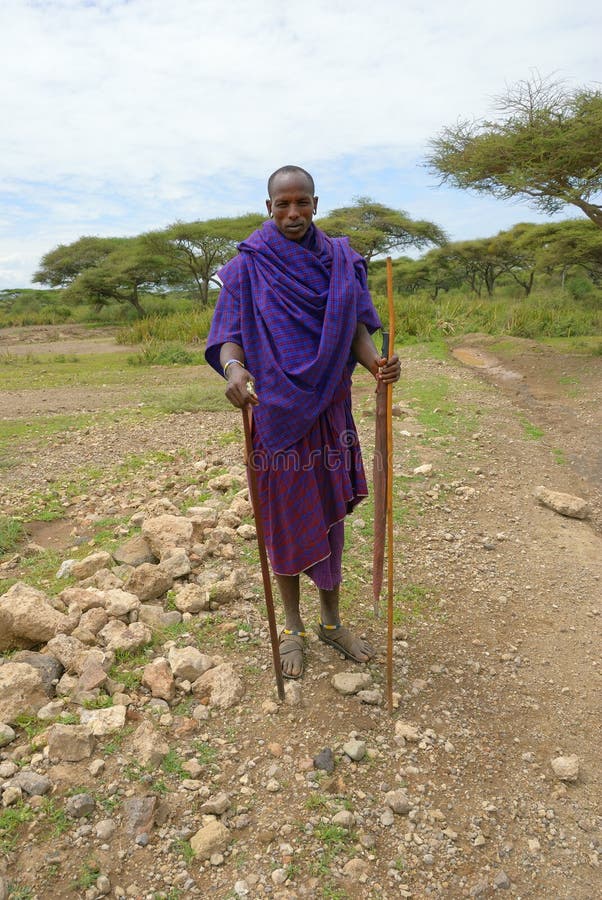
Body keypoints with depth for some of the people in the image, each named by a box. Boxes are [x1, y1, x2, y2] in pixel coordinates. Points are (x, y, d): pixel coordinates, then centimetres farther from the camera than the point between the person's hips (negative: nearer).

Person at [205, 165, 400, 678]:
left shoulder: (339, 261, 6)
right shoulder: (246, 268, -3)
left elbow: (356, 329, 1)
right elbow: (229, 336, -10)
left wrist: (377, 363, -22)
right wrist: (233, 370, -34)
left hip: (329, 410, 3)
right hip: (275, 413, -3)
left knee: (328, 515, 12)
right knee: (285, 519, 7)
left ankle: (332, 621, 31)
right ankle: (293, 627, 28)